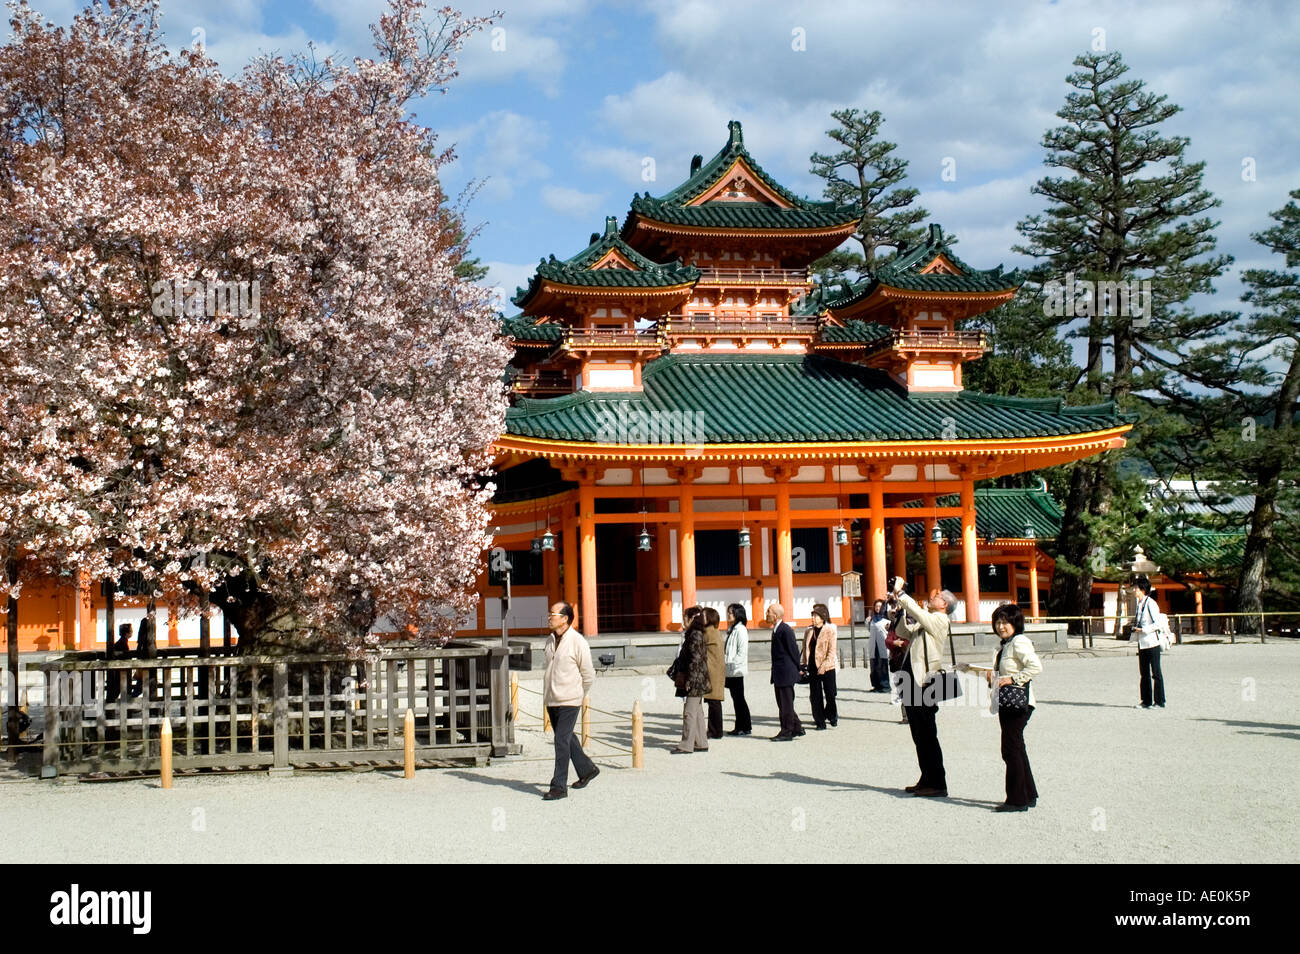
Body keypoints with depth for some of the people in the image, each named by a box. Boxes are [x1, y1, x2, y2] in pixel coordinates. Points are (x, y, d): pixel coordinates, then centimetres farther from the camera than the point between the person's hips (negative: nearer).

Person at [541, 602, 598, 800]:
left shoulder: (578, 642, -12)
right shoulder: (550, 640, 9)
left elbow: (588, 675, -6)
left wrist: (578, 696, 3)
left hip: (569, 701, -7)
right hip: (551, 700, 7)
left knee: (562, 741, -10)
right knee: (566, 738, 17)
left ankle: (559, 787, -7)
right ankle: (587, 770, 35)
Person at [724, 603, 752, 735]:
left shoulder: (740, 630, -13)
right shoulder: (732, 629, 16)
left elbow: (742, 651, -18)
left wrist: (731, 663, -20)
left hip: (736, 670, -9)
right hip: (730, 671, 9)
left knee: (739, 698, -4)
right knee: (736, 699, 11)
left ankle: (745, 727, 2)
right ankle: (740, 727, 15)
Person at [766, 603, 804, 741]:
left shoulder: (786, 630, -17)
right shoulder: (776, 630, 13)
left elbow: (793, 650, -14)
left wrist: (796, 669, -8)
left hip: (786, 673, -10)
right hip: (779, 675, 10)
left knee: (786, 704, -3)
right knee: (782, 703, 14)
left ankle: (787, 732, 4)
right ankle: (797, 728, 23)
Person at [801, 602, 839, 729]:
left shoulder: (830, 630, -4)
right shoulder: (809, 631, 10)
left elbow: (832, 651, -8)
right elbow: (805, 649, 15)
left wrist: (824, 666, -15)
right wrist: (803, 664, 5)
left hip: (827, 668, -4)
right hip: (813, 668, 4)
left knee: (830, 694, 3)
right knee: (815, 695, 3)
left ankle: (832, 716, 23)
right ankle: (820, 721, 10)